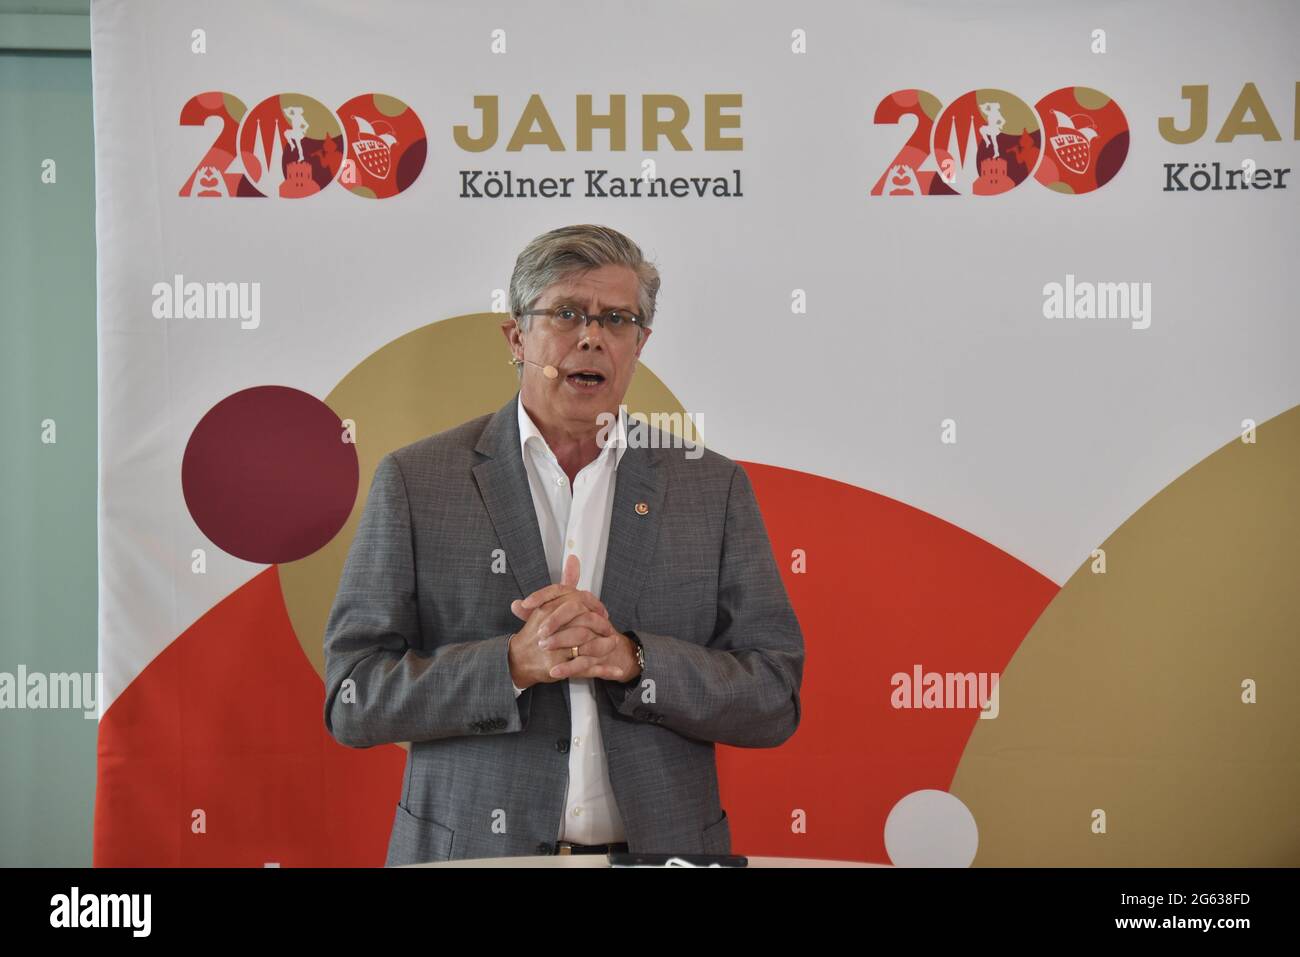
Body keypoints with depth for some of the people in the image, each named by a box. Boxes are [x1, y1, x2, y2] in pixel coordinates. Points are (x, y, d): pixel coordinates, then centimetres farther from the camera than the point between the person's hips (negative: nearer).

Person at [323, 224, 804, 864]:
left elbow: (775, 698, -1)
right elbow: (352, 700, -4)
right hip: (474, 851, -1)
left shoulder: (714, 488, 3)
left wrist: (630, 658, -16)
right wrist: (515, 663, -18)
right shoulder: (415, 481, 0)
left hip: (660, 849, 1)